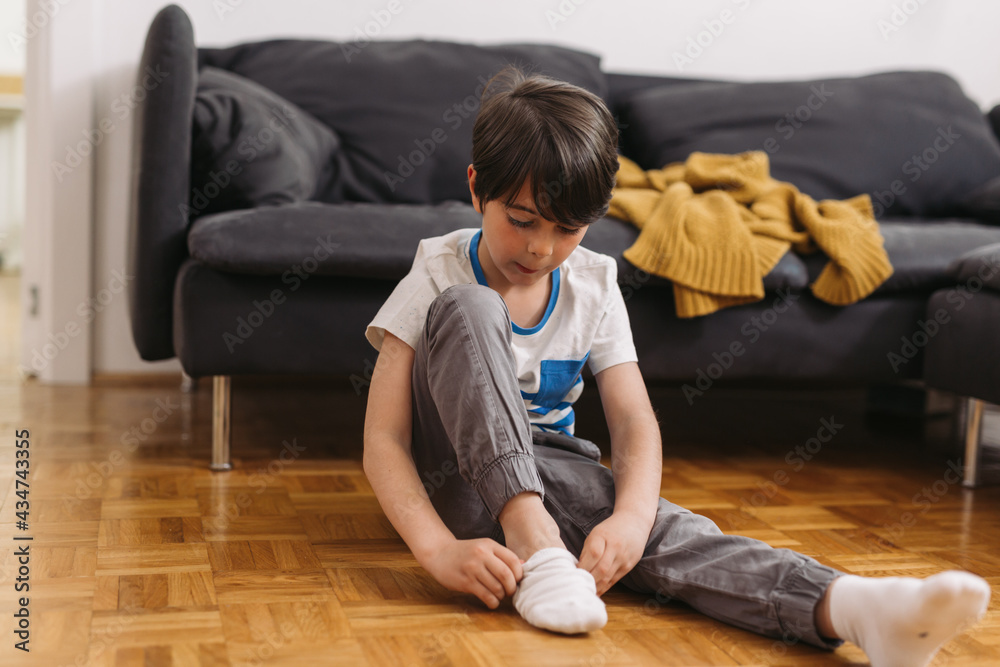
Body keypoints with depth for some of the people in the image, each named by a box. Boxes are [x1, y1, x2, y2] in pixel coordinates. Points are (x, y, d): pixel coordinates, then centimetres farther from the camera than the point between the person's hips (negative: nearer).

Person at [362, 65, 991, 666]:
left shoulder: (593, 288, -2)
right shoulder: (438, 279, -13)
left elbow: (635, 420, -11)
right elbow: (383, 439, -19)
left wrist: (631, 516, -33)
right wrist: (438, 548, -37)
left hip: (548, 473, 3)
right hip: (451, 473, -2)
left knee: (660, 525, -32)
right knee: (468, 310, -30)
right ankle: (536, 549, -38)